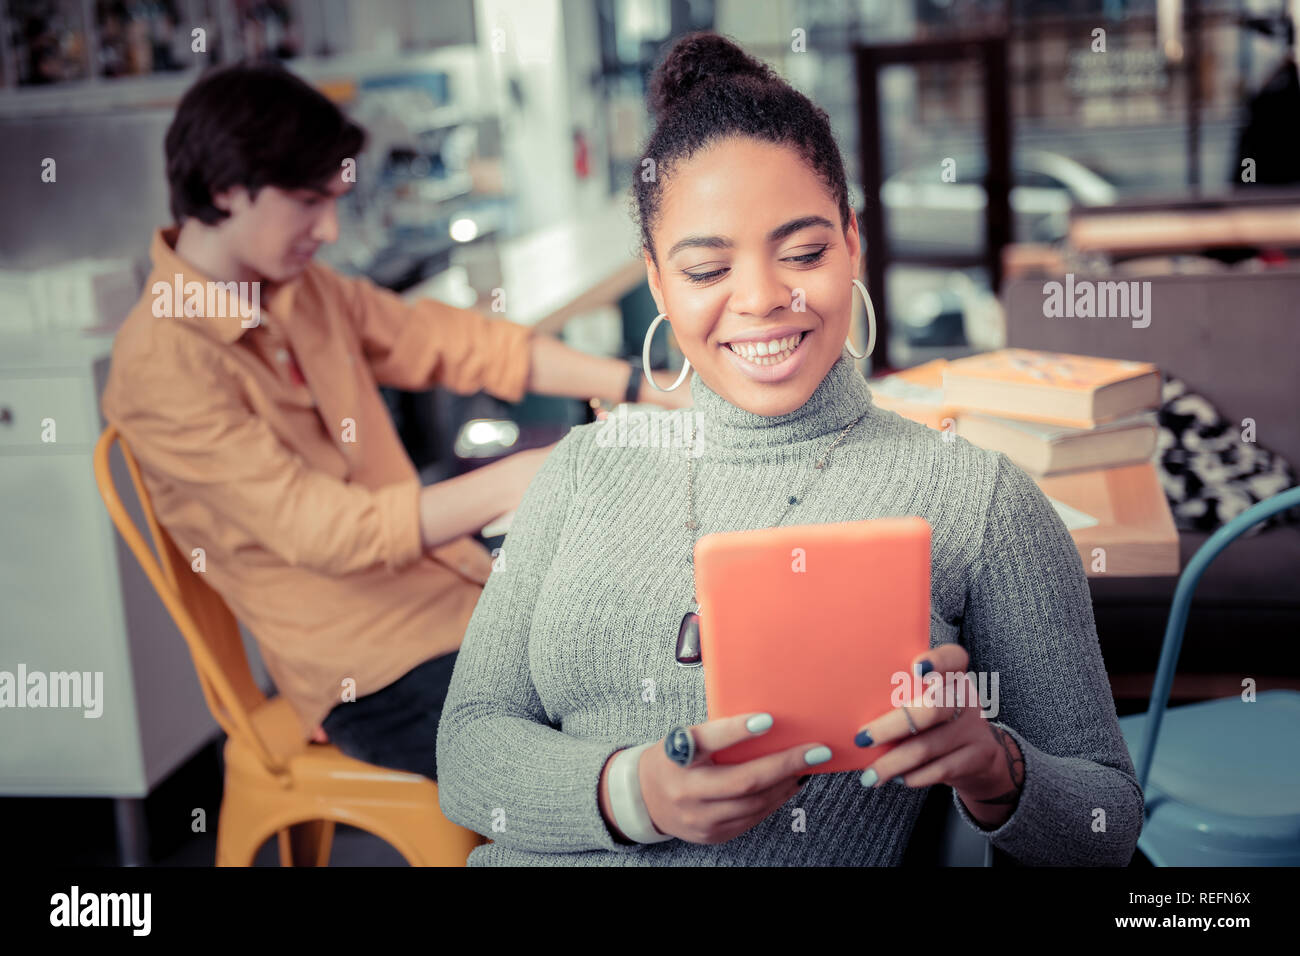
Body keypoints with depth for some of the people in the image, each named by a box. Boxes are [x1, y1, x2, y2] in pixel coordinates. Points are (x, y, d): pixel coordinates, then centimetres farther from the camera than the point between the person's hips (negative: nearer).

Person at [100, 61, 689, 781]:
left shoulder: (305, 292, 6)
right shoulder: (162, 361, -19)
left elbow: (454, 342, 9)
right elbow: (324, 531, -24)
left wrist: (636, 386, 0)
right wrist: (513, 483, -31)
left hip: (461, 590, 8)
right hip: (375, 676, -8)